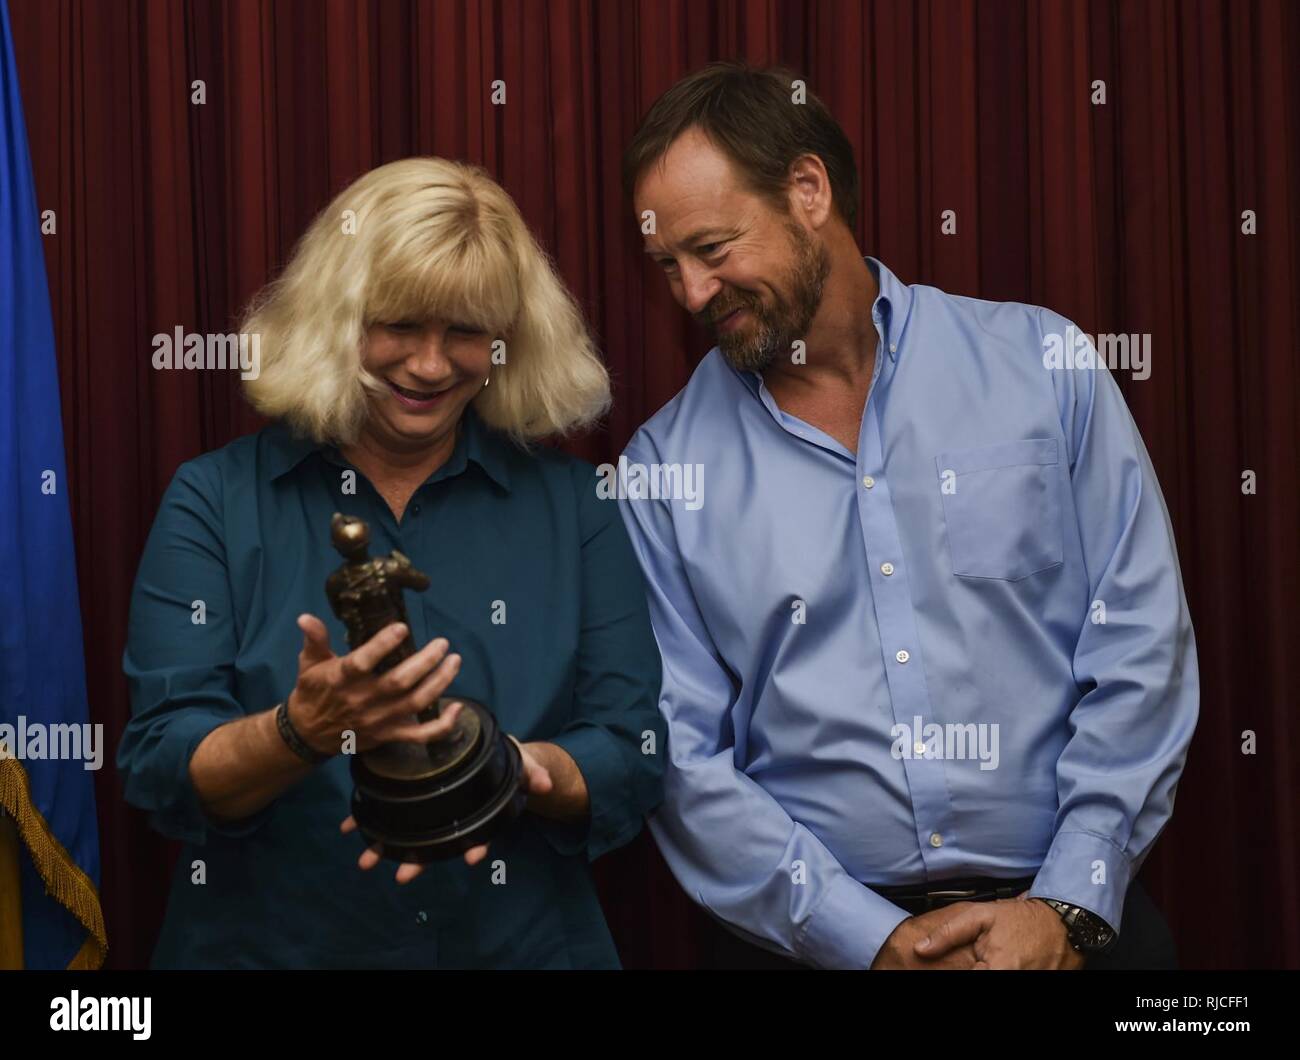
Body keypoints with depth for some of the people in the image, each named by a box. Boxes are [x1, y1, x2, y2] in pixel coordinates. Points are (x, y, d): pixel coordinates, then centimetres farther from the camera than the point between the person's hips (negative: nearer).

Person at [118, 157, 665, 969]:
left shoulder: (571, 504, 3)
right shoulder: (215, 500, 1)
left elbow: (633, 763, 0)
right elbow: (161, 774, -5)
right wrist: (302, 730, -22)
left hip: (524, 946, 1)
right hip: (268, 945, -1)